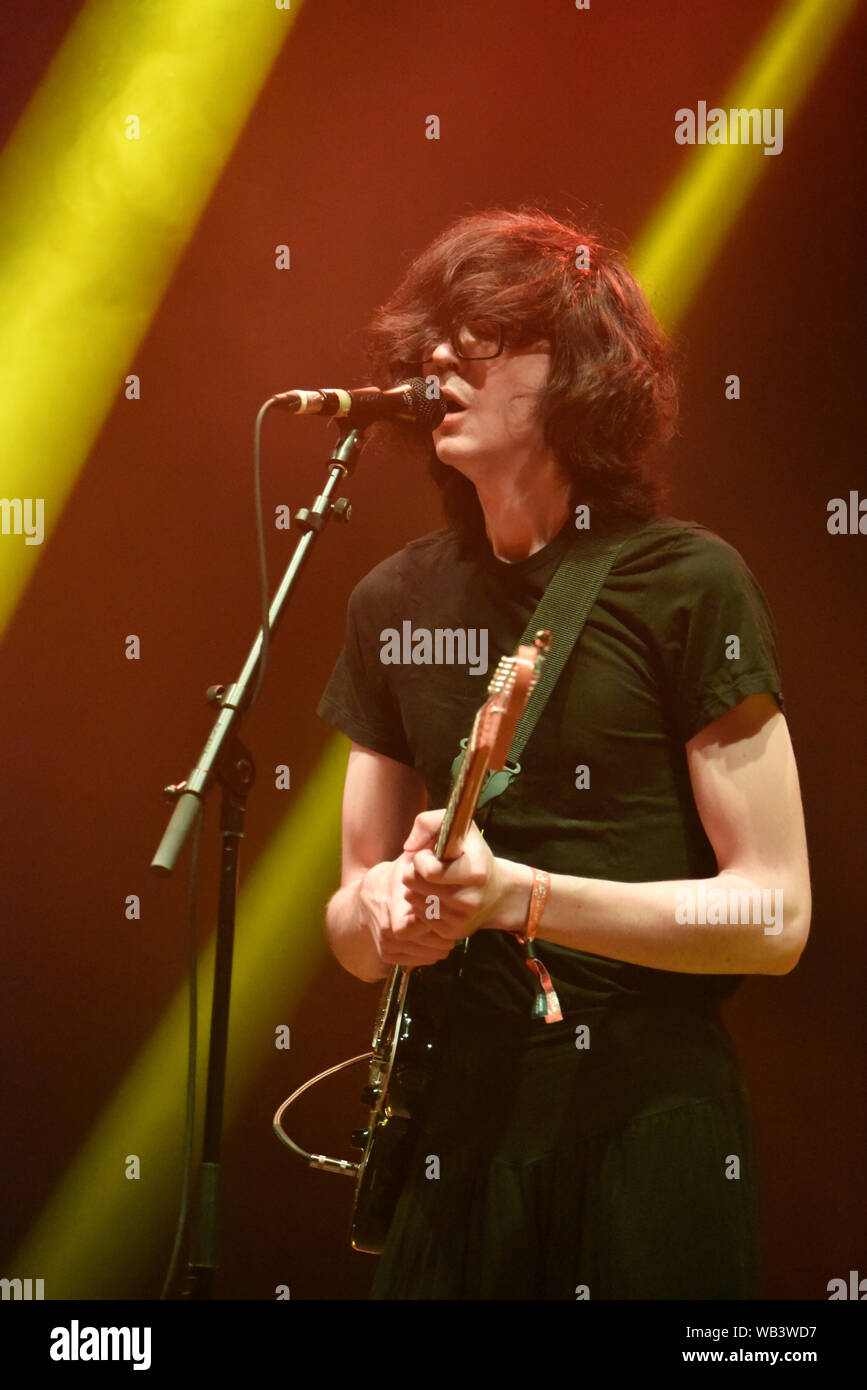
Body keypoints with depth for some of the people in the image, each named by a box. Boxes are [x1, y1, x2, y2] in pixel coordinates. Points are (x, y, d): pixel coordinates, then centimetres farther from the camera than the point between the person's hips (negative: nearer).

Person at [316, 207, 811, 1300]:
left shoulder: (685, 584, -7)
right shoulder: (394, 600, 8)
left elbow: (775, 914, -10)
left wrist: (522, 897, -20)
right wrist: (382, 912, -9)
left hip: (645, 1119, -4)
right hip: (456, 1111, 4)